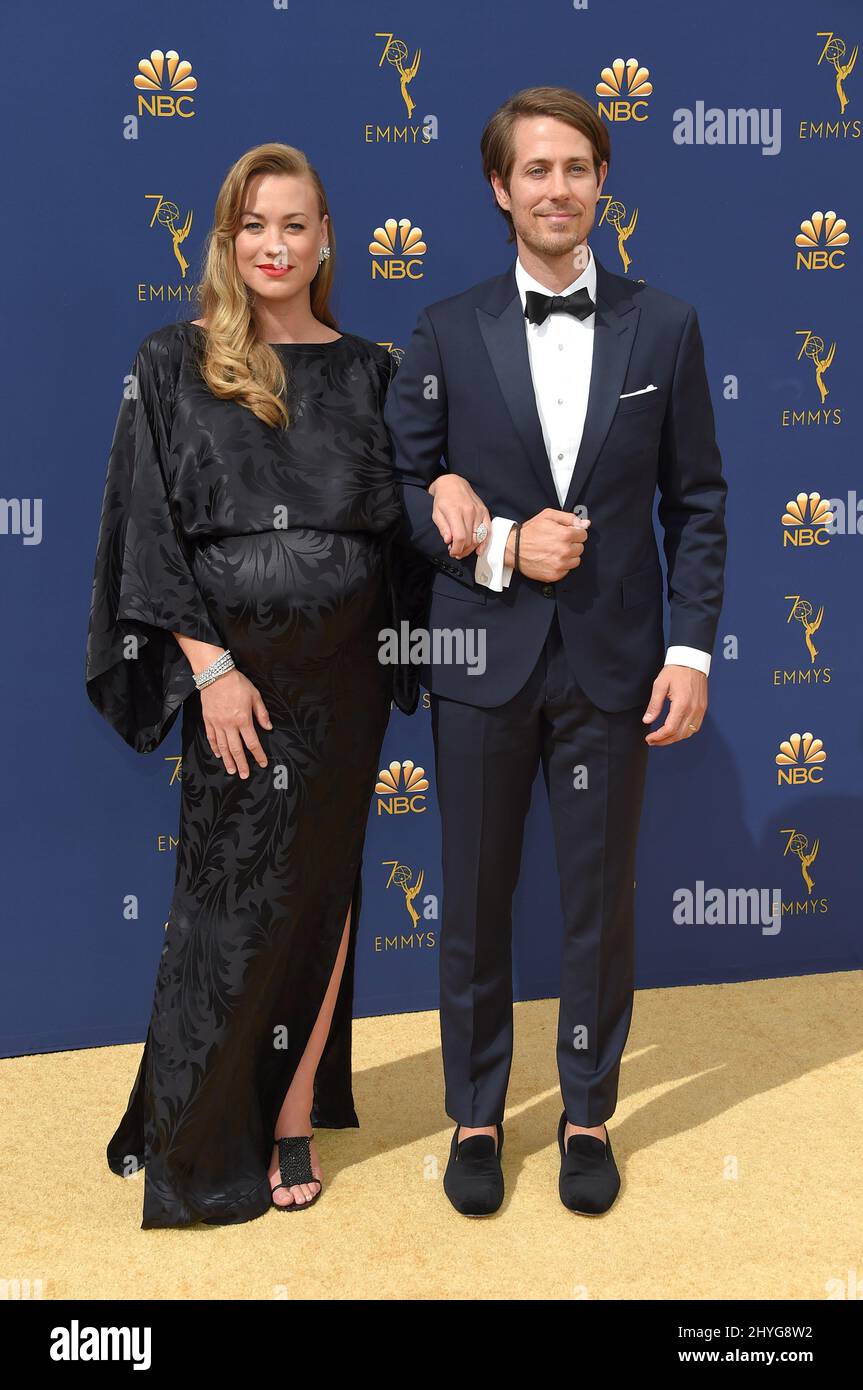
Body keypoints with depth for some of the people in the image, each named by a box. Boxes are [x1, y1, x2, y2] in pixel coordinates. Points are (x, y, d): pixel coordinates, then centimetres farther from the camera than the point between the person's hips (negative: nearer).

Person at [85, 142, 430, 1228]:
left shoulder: (365, 371, 8)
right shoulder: (172, 365, 1)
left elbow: (393, 524, 10)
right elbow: (152, 529, -5)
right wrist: (211, 669, -12)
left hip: (341, 668, 3)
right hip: (231, 663, -2)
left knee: (322, 888, 7)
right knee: (236, 896, 3)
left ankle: (293, 1116, 21)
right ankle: (198, 1138, 22)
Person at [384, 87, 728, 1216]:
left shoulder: (665, 328, 4)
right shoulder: (447, 332, 3)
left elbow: (697, 502, 4)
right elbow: (399, 485, 3)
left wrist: (691, 649, -4)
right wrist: (498, 546, -13)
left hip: (612, 661, 0)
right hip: (483, 657, 0)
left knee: (601, 899, 9)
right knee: (475, 899, 9)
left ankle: (589, 1115, 29)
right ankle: (476, 1115, 28)